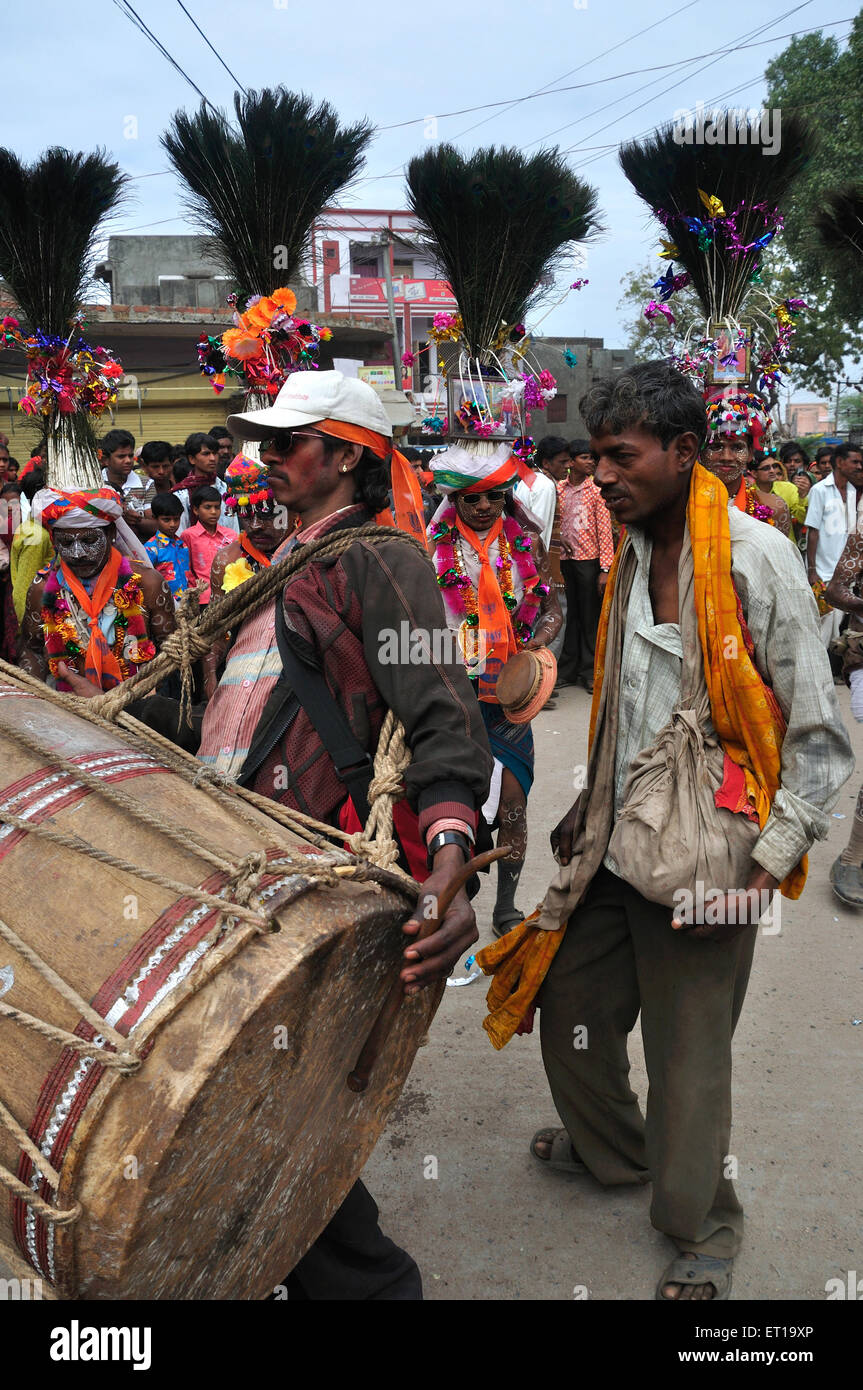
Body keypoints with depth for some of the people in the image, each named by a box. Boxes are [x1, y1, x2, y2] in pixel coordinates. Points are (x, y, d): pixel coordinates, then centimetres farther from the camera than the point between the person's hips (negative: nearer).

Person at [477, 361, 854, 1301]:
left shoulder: (756, 557, -14)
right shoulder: (632, 559, 8)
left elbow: (818, 734, -12)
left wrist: (773, 860, -14)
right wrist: (589, 810, 16)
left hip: (703, 858, -7)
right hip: (617, 842, 7)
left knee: (688, 1052, 6)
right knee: (570, 1006, 17)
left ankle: (702, 1229, 32)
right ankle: (610, 1150, 46)